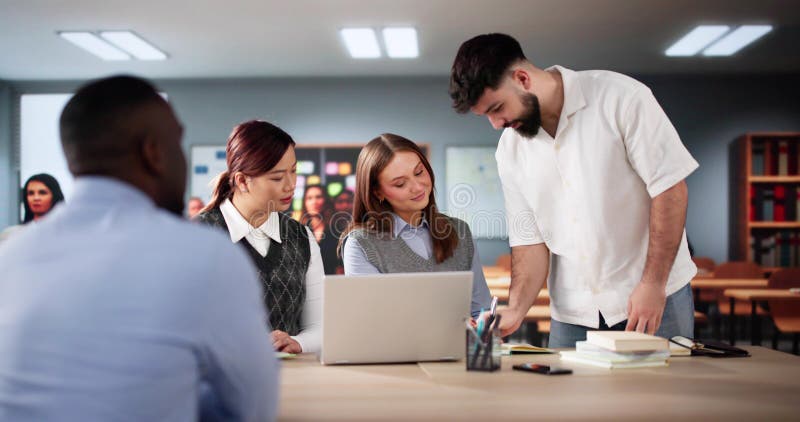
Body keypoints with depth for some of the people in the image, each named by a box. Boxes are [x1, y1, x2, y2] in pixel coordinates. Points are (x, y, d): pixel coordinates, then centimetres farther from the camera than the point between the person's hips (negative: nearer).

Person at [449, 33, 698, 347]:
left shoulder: (618, 97, -11)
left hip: (654, 297, -4)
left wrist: (653, 284, -16)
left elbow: (670, 189, -12)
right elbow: (530, 239, 4)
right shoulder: (510, 149, 4)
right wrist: (515, 310, -11)